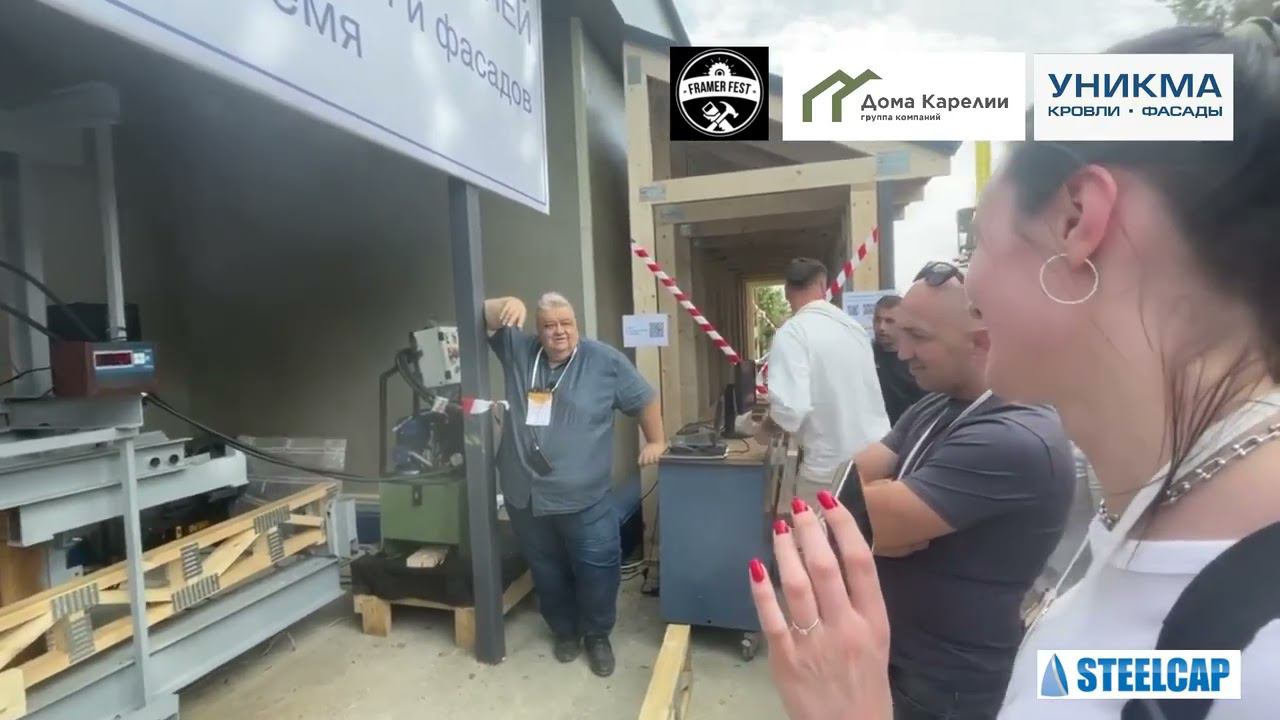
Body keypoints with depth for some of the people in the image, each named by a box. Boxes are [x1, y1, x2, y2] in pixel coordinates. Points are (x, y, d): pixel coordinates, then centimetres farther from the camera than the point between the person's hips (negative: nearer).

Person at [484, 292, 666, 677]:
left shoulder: (605, 360, -4)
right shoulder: (518, 350, 3)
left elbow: (645, 398, 5)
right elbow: (483, 318, 2)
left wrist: (655, 441, 7)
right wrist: (507, 304, -18)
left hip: (585, 498, -2)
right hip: (527, 496, 3)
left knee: (597, 570, 7)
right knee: (547, 572, 19)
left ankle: (597, 634, 34)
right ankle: (565, 631, 43)